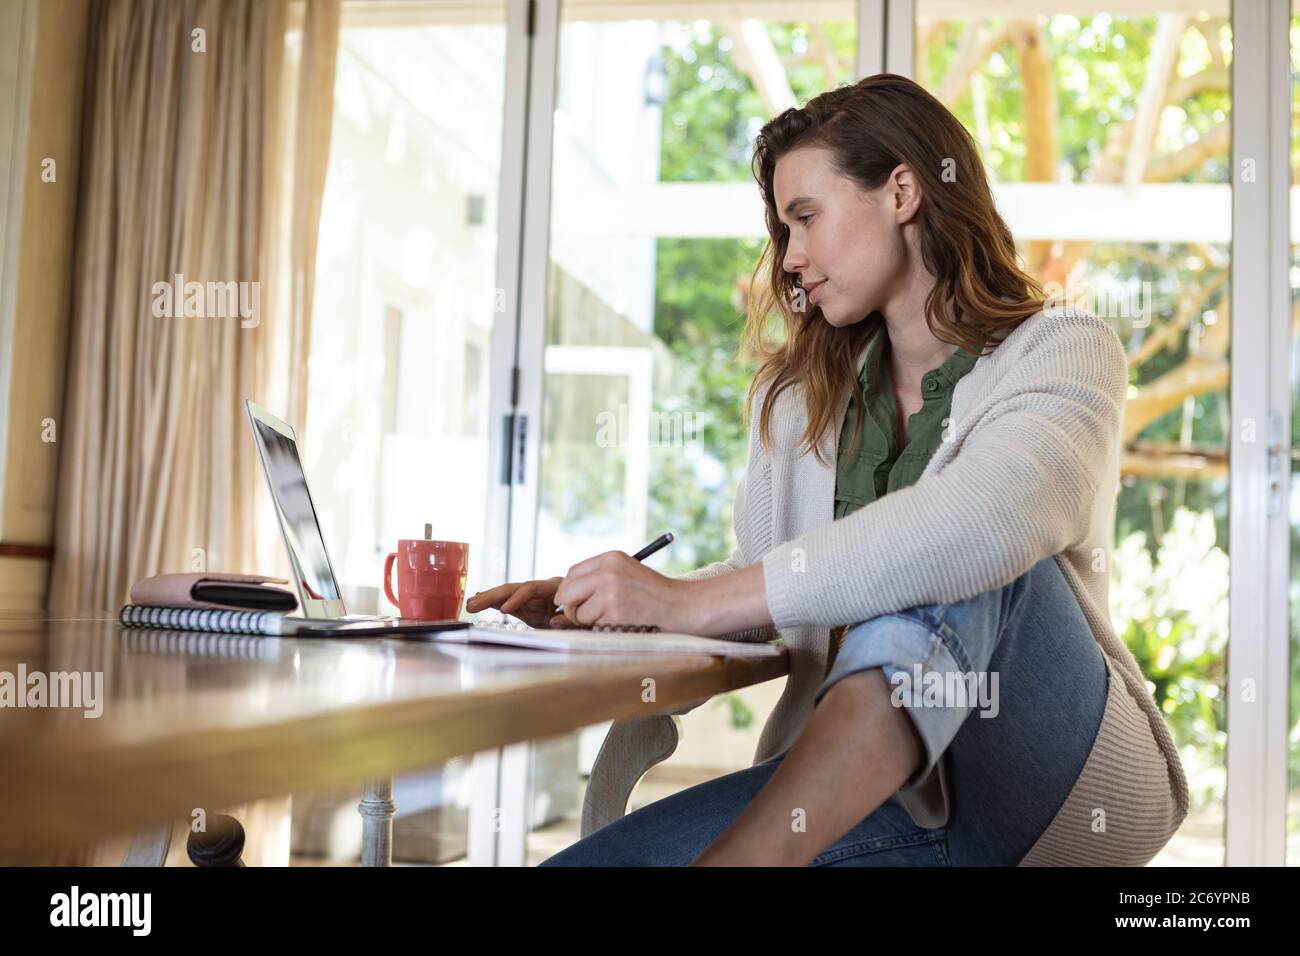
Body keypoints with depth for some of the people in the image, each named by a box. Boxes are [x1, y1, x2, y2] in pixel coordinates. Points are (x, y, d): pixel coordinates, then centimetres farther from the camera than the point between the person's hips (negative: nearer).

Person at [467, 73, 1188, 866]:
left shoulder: (1065, 353, -5)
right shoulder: (801, 393, 13)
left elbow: (984, 522, -27)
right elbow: (766, 597, 13)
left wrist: (694, 598, -30)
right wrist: (601, 605, -6)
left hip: (1065, 787, -2)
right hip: (858, 781, 3)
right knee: (583, 858, -25)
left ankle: (738, 858, -40)